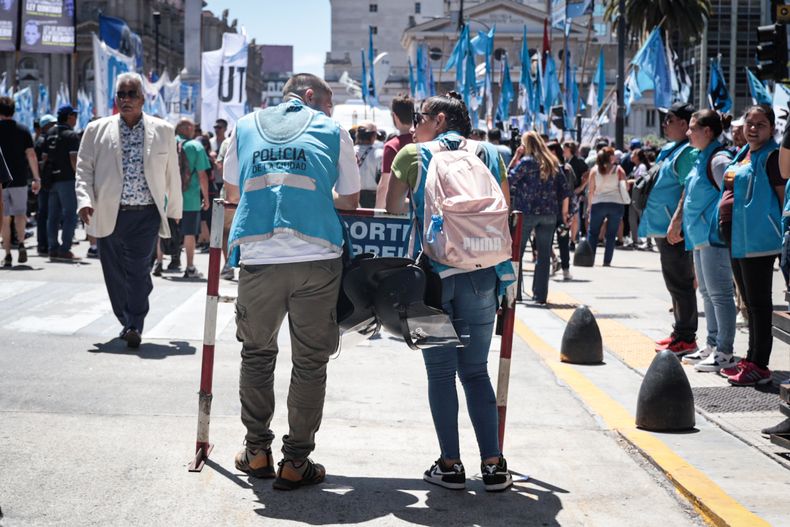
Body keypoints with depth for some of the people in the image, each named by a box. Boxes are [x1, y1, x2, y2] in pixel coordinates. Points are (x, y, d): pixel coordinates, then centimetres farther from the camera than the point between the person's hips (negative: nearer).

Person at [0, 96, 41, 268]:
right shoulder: (23, 130, 1)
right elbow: (31, 155, -2)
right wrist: (37, 178, 2)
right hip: (19, 180, 1)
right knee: (20, 213, 15)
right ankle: (21, 243, -8)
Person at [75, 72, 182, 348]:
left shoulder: (162, 131, 8)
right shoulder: (97, 130, 7)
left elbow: (172, 174, 13)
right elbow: (84, 169, 6)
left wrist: (174, 210, 15)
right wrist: (85, 200, -10)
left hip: (146, 215, -1)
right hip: (109, 215, 2)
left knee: (138, 271, -12)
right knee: (114, 274, 7)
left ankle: (135, 326, -9)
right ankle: (127, 323, 22)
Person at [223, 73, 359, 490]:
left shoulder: (247, 125, 17)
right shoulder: (332, 130, 12)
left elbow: (232, 193, 24)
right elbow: (350, 200, 17)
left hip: (258, 256, 2)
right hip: (317, 256, -2)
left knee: (257, 354, 18)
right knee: (309, 362, 8)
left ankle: (257, 452, 23)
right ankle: (296, 463, 11)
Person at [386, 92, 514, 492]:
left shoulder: (413, 156, 4)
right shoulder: (489, 154, 11)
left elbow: (393, 211, 5)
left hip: (432, 273, -2)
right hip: (481, 274, 2)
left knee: (440, 372, 6)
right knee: (476, 370, 10)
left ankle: (451, 465, 5)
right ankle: (493, 465, 5)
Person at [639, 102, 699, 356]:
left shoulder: (688, 152, -13)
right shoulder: (669, 149, 17)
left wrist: (676, 221, -24)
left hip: (675, 229, -10)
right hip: (662, 226, 10)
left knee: (680, 282, -5)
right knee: (675, 281, 15)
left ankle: (686, 338, -1)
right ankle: (681, 333, 23)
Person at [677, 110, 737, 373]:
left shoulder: (718, 159, -15)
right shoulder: (702, 158, 15)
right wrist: (683, 226, 22)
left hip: (714, 236, -11)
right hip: (700, 237, 11)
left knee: (719, 293, -6)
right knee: (707, 292, 16)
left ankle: (724, 352, -1)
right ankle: (712, 345, 26)